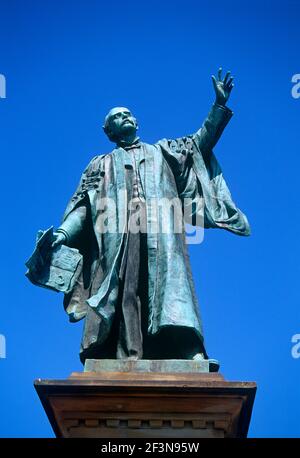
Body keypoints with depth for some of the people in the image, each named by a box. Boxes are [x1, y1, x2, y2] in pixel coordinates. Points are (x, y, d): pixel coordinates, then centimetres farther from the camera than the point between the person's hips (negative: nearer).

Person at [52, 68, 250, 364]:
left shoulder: (162, 151, 32)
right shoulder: (101, 165, 28)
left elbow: (200, 144, 19)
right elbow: (83, 206, 16)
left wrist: (219, 105, 7)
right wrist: (63, 232, -3)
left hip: (160, 238, 0)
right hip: (118, 241, 0)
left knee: (166, 290, -21)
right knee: (121, 301, -17)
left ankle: (191, 355, -35)